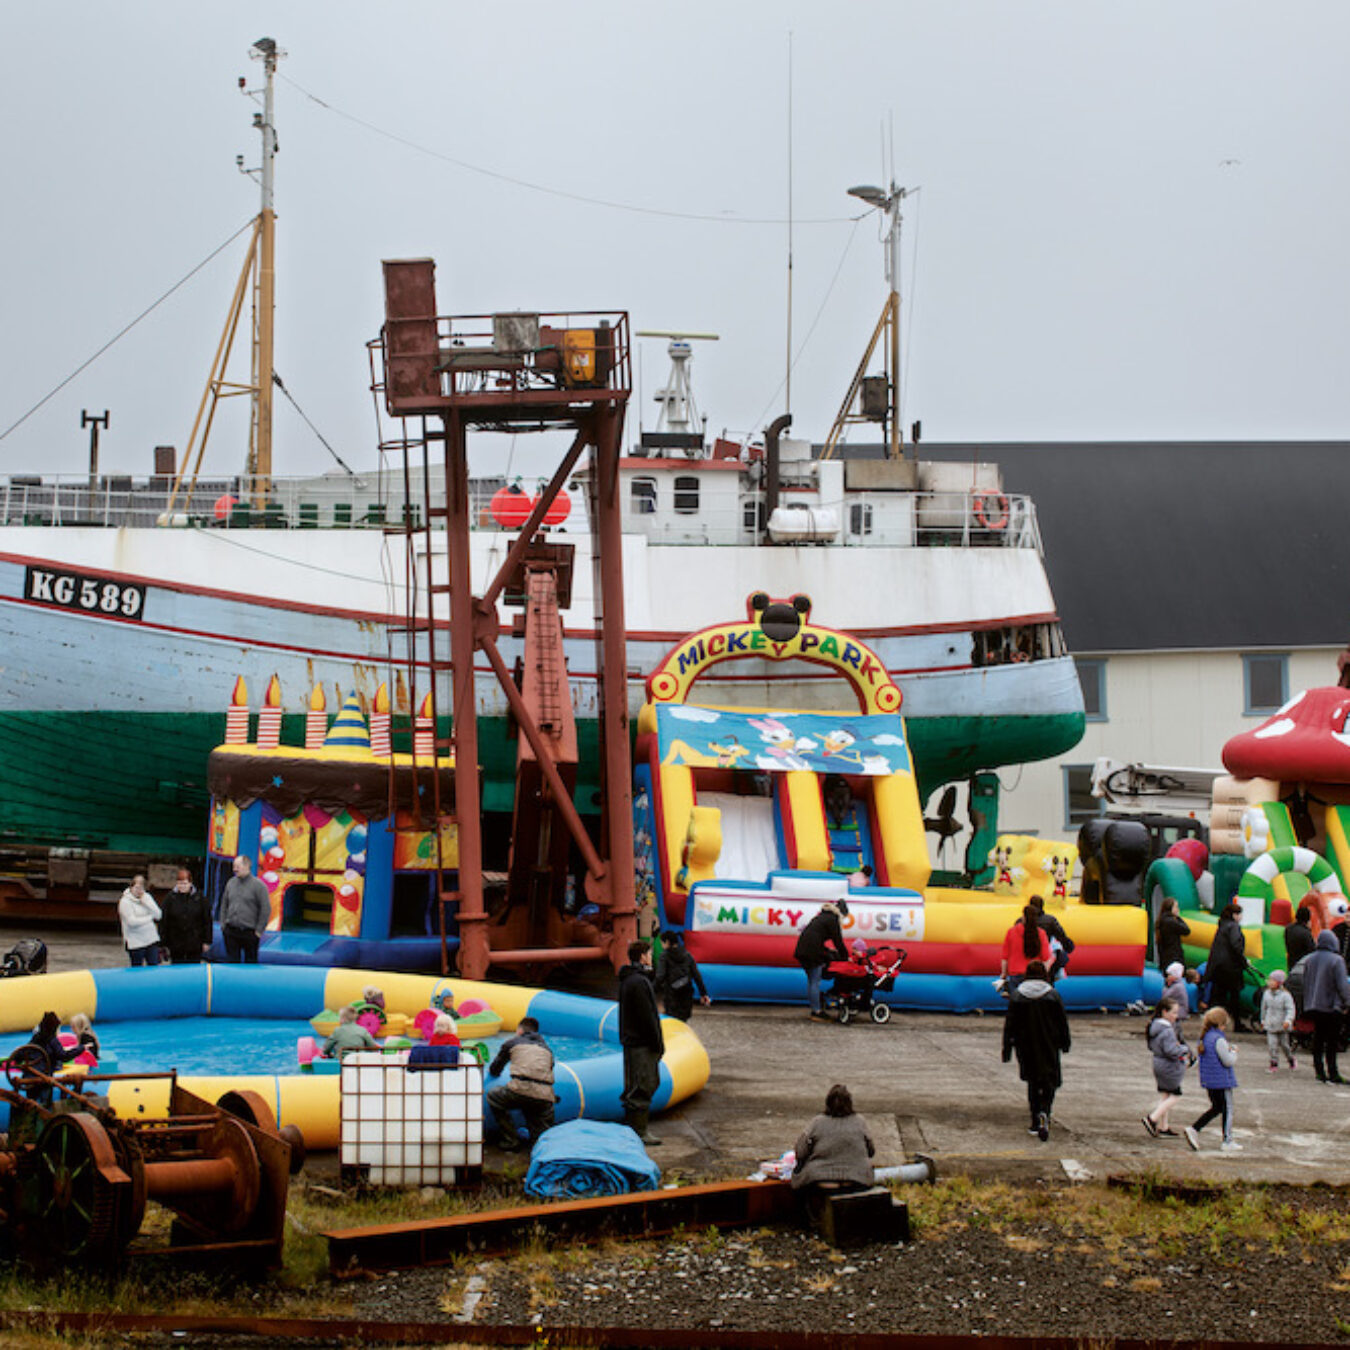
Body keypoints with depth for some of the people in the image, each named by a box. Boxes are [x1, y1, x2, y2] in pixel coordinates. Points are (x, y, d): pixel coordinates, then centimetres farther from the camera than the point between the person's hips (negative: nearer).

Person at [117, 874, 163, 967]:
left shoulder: (147, 897, 9)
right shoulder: (125, 901, -8)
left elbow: (158, 915, 0)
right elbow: (132, 922, -17)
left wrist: (146, 901, -10)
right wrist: (149, 918, -6)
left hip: (151, 940, 4)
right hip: (135, 943, -4)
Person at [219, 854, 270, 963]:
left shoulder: (258, 885, -7)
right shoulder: (231, 883, 9)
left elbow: (266, 909, -7)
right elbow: (224, 904, 18)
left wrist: (259, 930, -9)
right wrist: (223, 924, 9)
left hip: (249, 933, -4)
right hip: (230, 932, 4)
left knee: (251, 960, 5)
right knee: (232, 960, 5)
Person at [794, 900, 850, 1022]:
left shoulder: (823, 915, 24)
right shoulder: (833, 919, -3)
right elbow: (838, 941, -3)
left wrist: (827, 949, 39)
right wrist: (846, 957, 8)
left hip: (802, 949, 9)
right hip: (812, 952, -9)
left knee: (811, 981, 14)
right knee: (815, 981, -5)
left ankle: (814, 1010, 18)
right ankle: (817, 1012, -3)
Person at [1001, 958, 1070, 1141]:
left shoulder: (1016, 996, -3)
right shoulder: (1052, 995, -5)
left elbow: (1009, 1025, -2)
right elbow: (1062, 1023, 2)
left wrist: (1007, 1050, 3)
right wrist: (1064, 1044, 16)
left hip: (1026, 1048, 1)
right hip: (1049, 1048, -1)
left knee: (1032, 1082, 15)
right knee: (1049, 1082, 5)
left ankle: (1036, 1123, 14)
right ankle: (1044, 1113, -21)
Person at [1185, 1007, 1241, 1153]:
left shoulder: (1205, 1038, 7)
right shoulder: (1219, 1040, -21)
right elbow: (1229, 1061, -20)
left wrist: (1229, 1049, 8)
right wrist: (1234, 1052, 0)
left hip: (1209, 1080, 8)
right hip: (1222, 1080, -8)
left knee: (1216, 1108, 19)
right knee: (1227, 1110, 5)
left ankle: (1194, 1130, 7)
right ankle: (1227, 1141, 12)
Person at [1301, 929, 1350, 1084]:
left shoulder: (1309, 960, 5)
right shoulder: (1336, 960, -14)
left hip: (1314, 1006, 6)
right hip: (1331, 1006, -6)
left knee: (1318, 1038, 11)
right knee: (1332, 1040, 0)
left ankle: (1319, 1071, 11)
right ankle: (1332, 1072, -1)